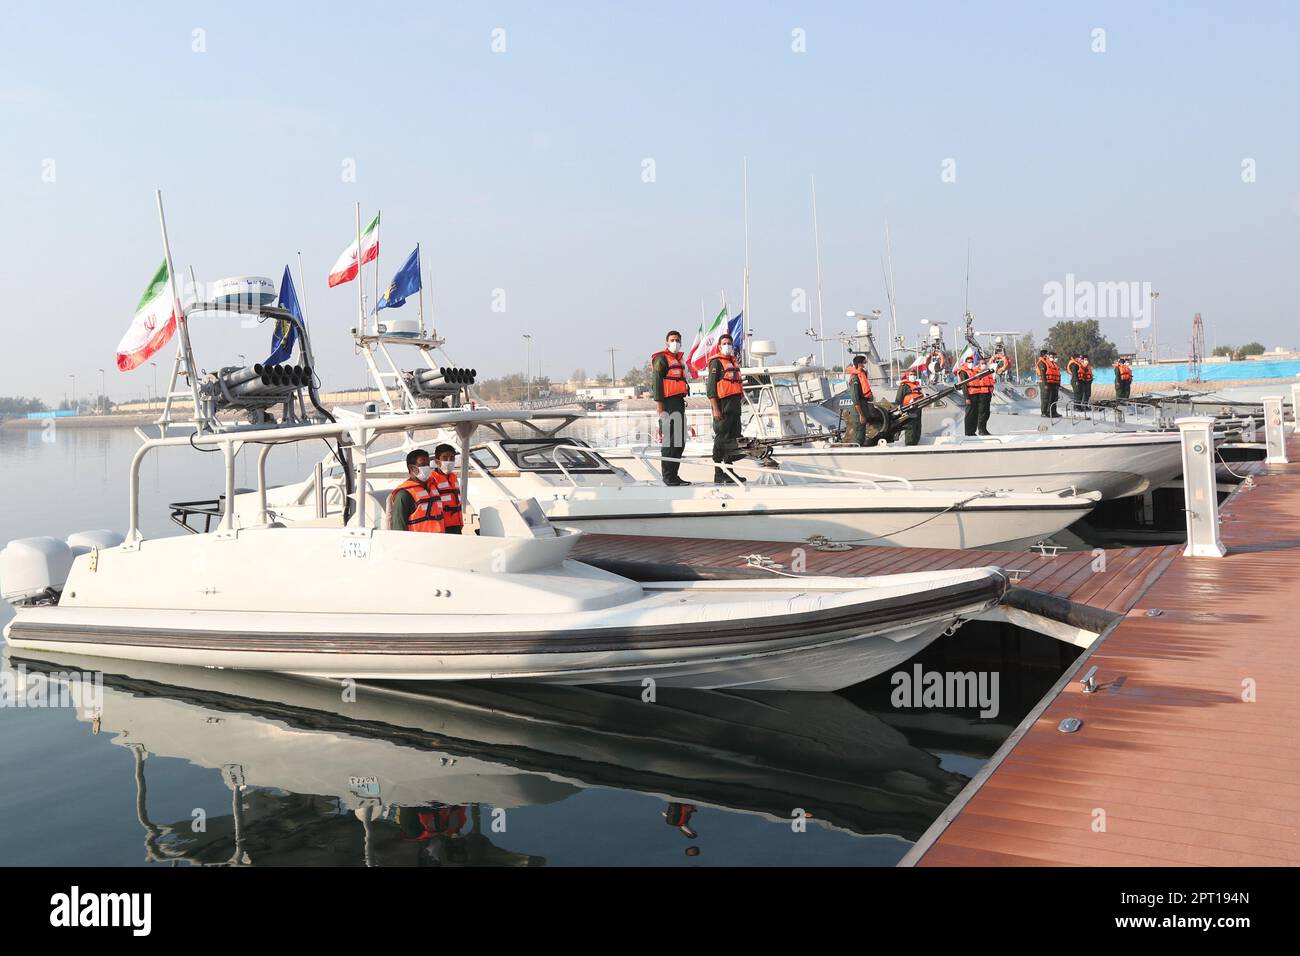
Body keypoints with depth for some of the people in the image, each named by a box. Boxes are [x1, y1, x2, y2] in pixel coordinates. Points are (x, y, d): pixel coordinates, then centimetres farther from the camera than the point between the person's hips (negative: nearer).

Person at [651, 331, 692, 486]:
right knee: (669, 441, -9)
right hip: (668, 403, -10)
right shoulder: (661, 359, -6)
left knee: (680, 442, 11)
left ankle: (674, 475, 19)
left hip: (679, 403, 10)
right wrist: (659, 405, -19)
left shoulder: (678, 359, 22)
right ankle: (668, 477, -5)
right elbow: (657, 382, -13)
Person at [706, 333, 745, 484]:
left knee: (733, 438, 11)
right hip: (723, 405, -9)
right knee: (721, 439, -7)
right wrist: (715, 409, -18)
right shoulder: (716, 362, -5)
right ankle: (718, 474, -4)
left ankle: (729, 470, 19)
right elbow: (711, 387, -12)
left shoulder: (733, 361, 21)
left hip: (735, 405, 9)